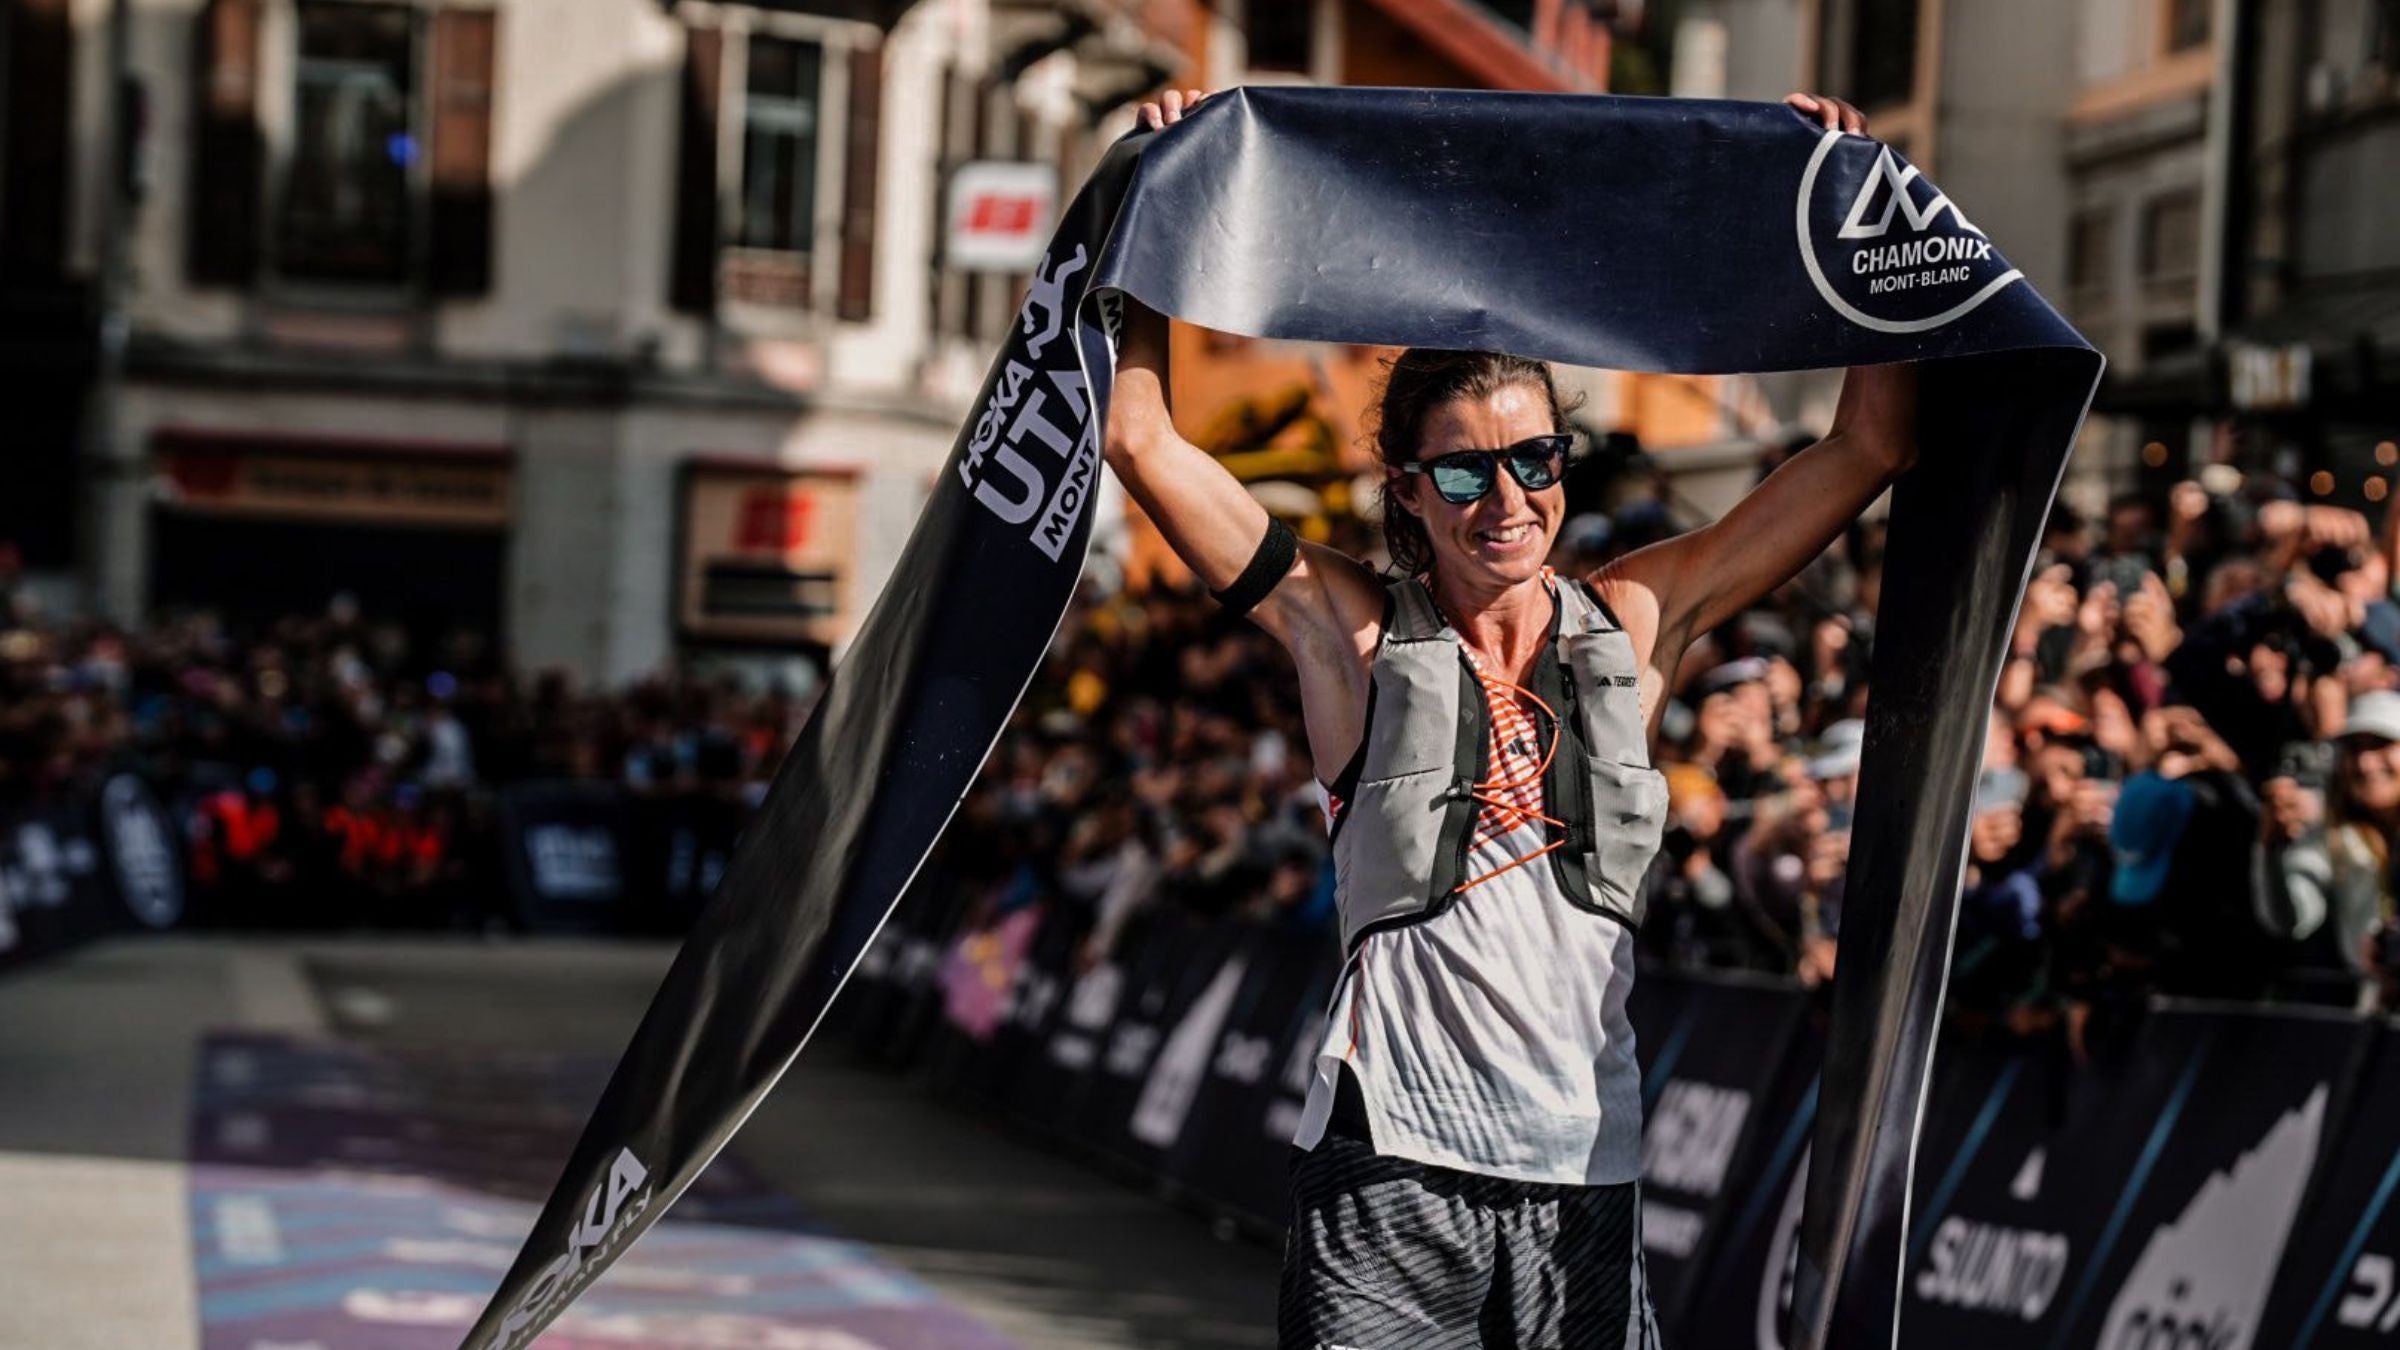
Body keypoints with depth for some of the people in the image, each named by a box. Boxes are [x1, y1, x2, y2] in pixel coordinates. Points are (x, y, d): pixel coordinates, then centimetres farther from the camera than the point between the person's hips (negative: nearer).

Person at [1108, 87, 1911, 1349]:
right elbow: (1144, 441, 0)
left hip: (1583, 1174, 3)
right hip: (1390, 1166, -3)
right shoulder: (1351, 629, 2)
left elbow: (1870, 447, 11)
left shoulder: (1634, 620, 8)